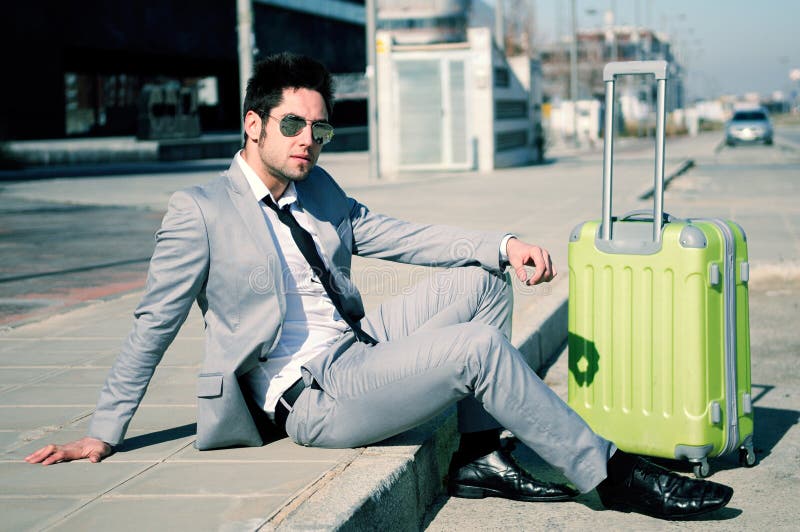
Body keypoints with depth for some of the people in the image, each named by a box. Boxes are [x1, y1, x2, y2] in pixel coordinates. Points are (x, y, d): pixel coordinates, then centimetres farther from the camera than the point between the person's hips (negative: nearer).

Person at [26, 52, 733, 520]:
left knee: (481, 281, -5)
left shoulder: (318, 189, 15)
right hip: (310, 397, -8)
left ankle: (479, 456, -5)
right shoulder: (198, 213, -6)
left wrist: (505, 245, -5)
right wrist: (104, 434, 1)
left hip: (358, 350, 8)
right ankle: (614, 476, -13)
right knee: (480, 347, -24)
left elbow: (402, 236, 10)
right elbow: (153, 327, -2)